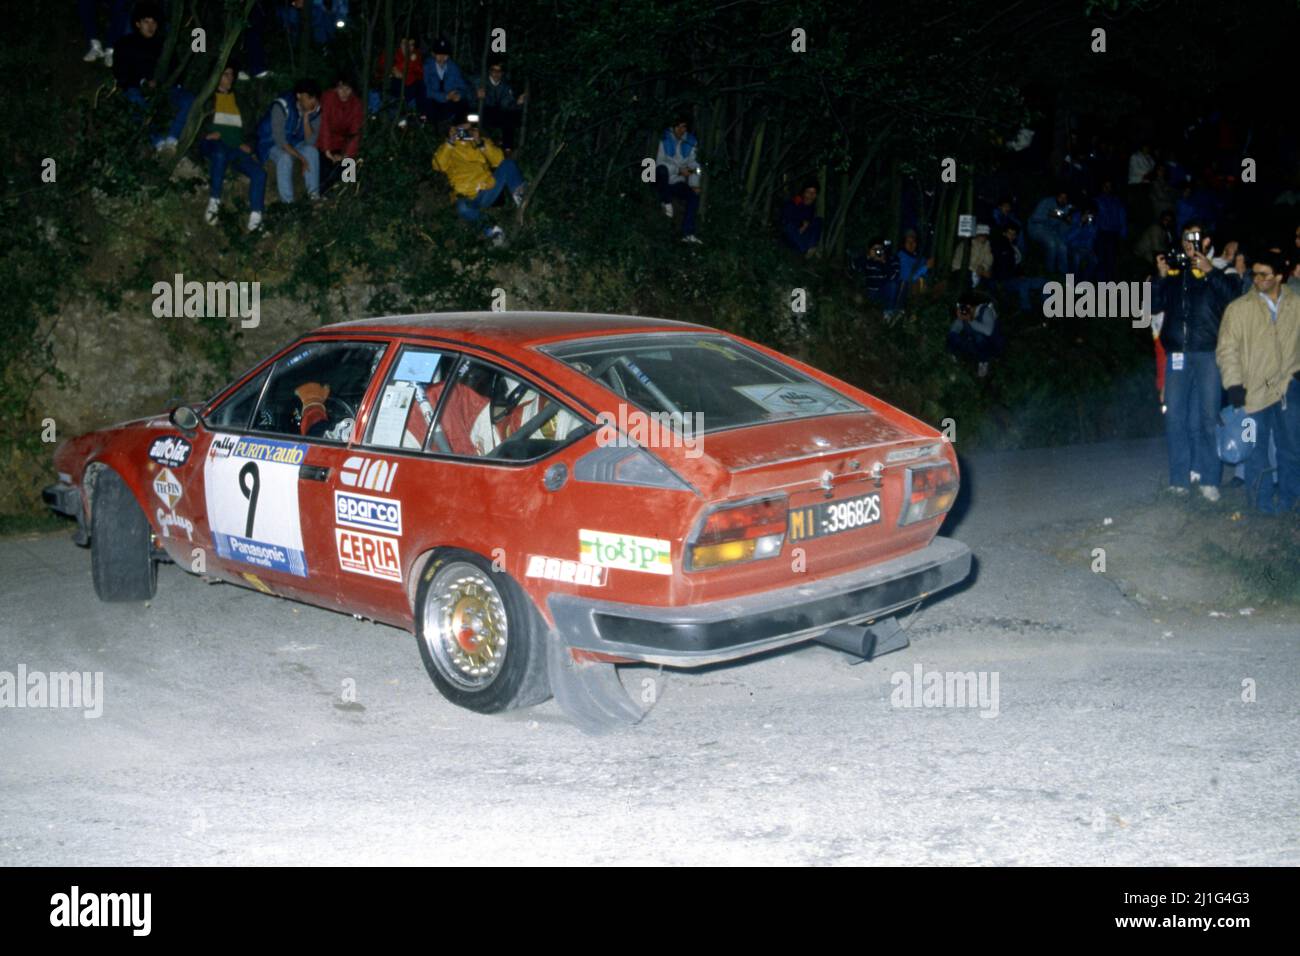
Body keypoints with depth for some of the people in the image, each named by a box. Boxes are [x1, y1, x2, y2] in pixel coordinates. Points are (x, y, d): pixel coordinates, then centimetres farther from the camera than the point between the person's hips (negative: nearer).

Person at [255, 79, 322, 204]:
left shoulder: (315, 111, -12)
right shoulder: (282, 106, -28)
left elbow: (310, 141, -18)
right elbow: (279, 139, -31)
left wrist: (306, 118, -30)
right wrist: (300, 157, -33)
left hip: (294, 144, 5)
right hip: (272, 144, -5)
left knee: (312, 151, -24)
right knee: (285, 157, -35)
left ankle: (314, 196, -23)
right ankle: (287, 202, -32)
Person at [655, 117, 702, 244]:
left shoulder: (689, 142, 1)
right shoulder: (665, 140, -11)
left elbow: (694, 165, -2)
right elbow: (660, 162, -18)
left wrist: (694, 184, -16)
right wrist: (679, 170, -28)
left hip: (677, 183, 4)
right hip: (663, 182, -4)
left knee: (694, 196, -19)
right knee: (662, 169, -36)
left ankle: (688, 233, -18)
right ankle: (666, 202, -15)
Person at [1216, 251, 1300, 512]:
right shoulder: (1239, 308, -2)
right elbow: (1226, 349, -3)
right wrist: (1234, 384, -10)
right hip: (1254, 390, -2)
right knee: (1257, 448, 4)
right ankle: (1263, 499, 16)